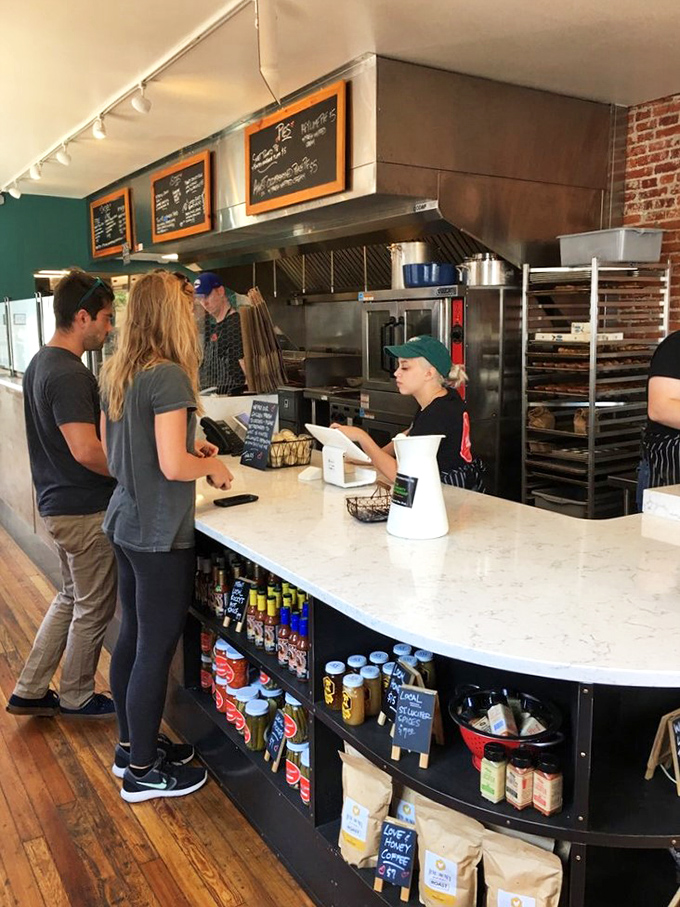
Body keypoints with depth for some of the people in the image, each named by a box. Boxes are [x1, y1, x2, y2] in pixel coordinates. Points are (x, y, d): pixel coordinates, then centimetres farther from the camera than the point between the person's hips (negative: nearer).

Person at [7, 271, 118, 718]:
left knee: (71, 597, 23)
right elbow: (86, 451, -31)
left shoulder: (40, 363, 9)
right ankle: (77, 698, 28)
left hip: (58, 502, 10)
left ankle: (30, 691, 31)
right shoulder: (69, 374, -24)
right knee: (93, 609, 9)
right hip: (85, 509, -10)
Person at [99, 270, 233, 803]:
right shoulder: (168, 376, -20)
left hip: (125, 523, 9)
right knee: (156, 651, 4)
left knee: (132, 638, 20)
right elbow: (172, 467, -24)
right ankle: (143, 771, 21)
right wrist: (213, 466, -5)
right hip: (160, 535, -9)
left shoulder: (116, 374, 8)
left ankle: (132, 745, 37)